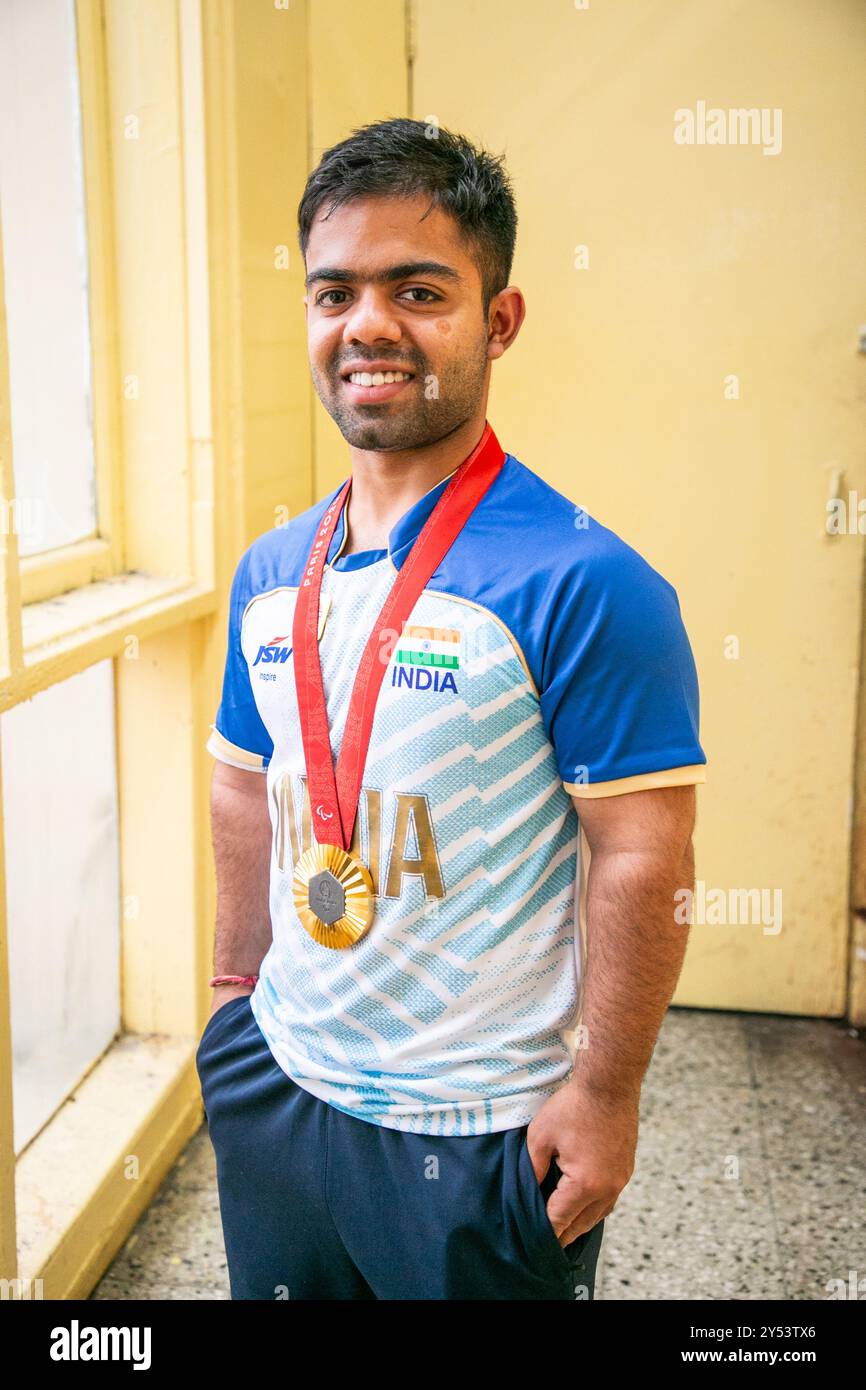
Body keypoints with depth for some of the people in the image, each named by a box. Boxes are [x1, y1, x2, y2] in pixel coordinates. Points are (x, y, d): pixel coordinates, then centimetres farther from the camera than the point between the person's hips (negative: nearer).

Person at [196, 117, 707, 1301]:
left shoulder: (583, 583, -19)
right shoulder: (270, 573, 2)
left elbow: (643, 862, -17)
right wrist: (235, 990, 14)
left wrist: (604, 1096, -15)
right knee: (275, 1287, 24)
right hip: (278, 1084, 6)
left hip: (479, 1130, -6)